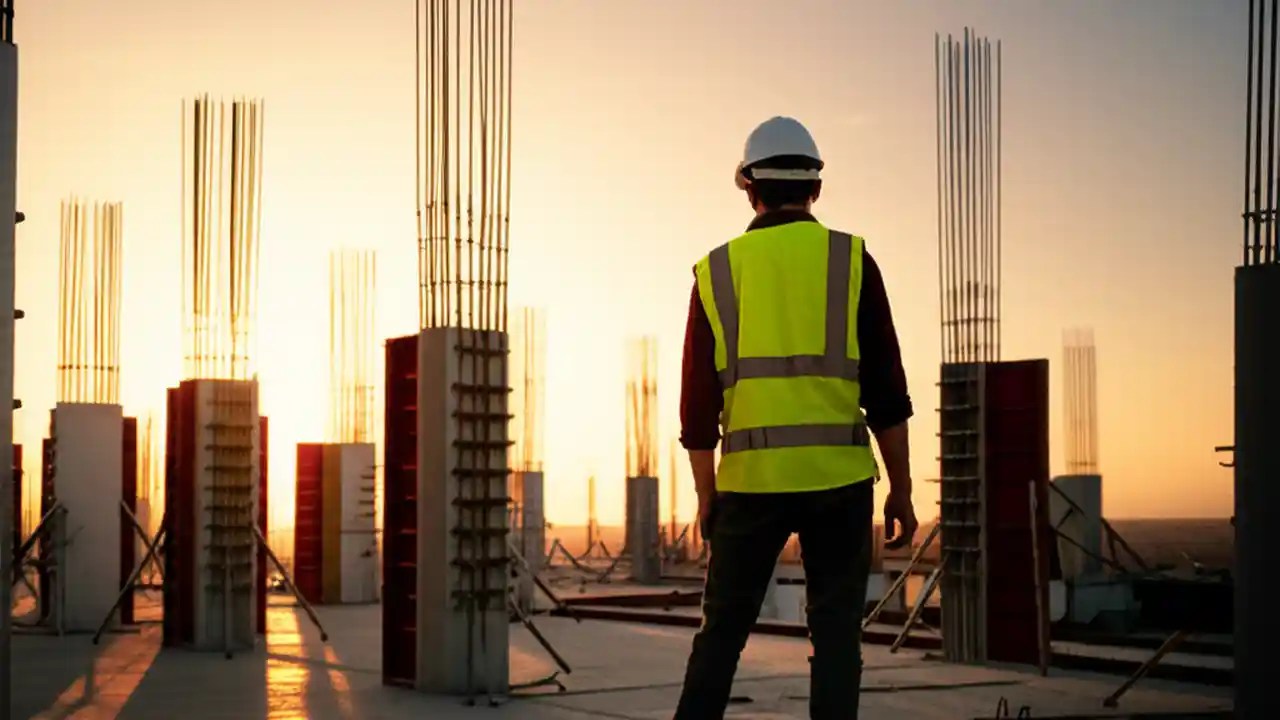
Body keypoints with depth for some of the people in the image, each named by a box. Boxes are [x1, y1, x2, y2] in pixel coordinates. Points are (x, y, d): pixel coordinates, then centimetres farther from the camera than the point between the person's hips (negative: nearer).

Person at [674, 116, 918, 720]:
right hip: (838, 476, -1)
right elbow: (886, 391, -2)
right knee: (835, 634, 6)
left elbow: (698, 400, 5)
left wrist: (706, 494, 15)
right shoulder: (850, 261, 1)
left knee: (723, 629, 12)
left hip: (750, 480, 1)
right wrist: (901, 489, 5)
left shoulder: (717, 271, 5)